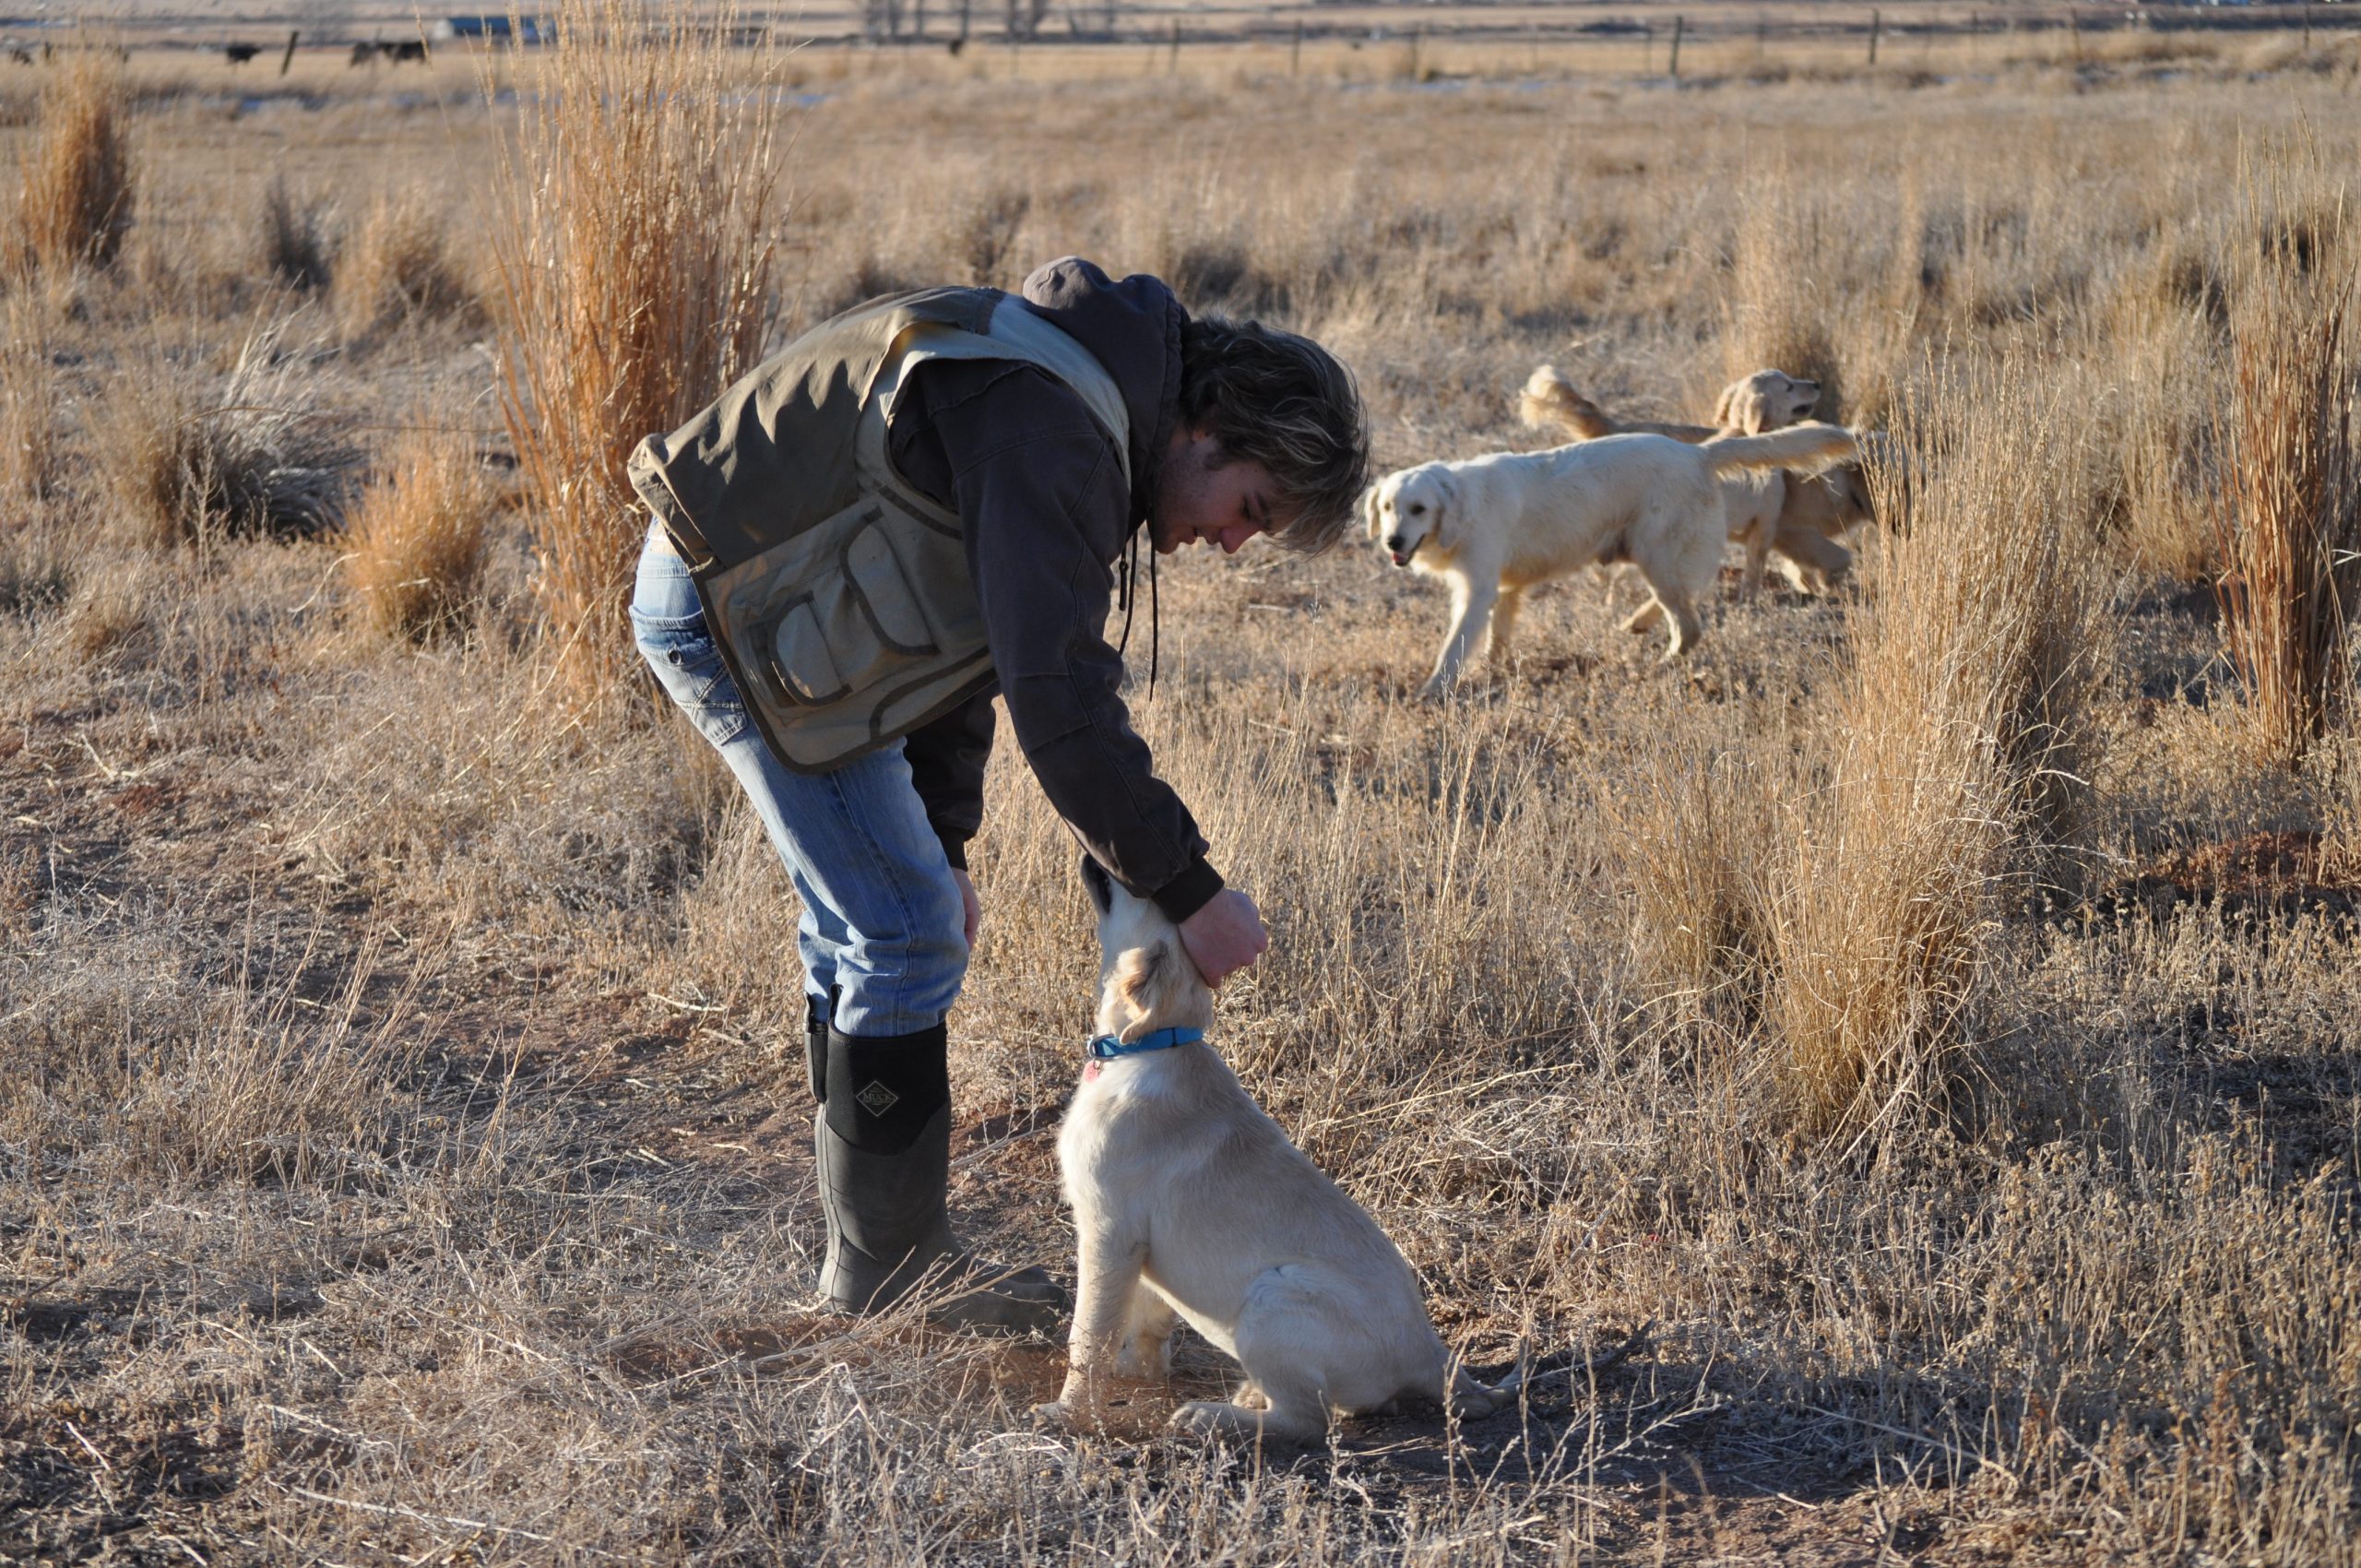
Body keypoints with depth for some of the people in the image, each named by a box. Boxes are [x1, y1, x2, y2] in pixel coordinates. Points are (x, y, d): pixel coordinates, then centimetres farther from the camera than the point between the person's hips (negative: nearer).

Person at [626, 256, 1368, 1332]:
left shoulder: (1081, 411, 8)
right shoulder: (1053, 437, -26)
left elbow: (964, 625, 15)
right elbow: (1059, 698, -33)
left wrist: (943, 840, 14)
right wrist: (1187, 891, -27)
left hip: (753, 595, 11)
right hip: (735, 612, -11)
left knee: (861, 925, 17)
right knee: (909, 939, -6)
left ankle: (867, 1240, 28)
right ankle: (885, 1265, 7)